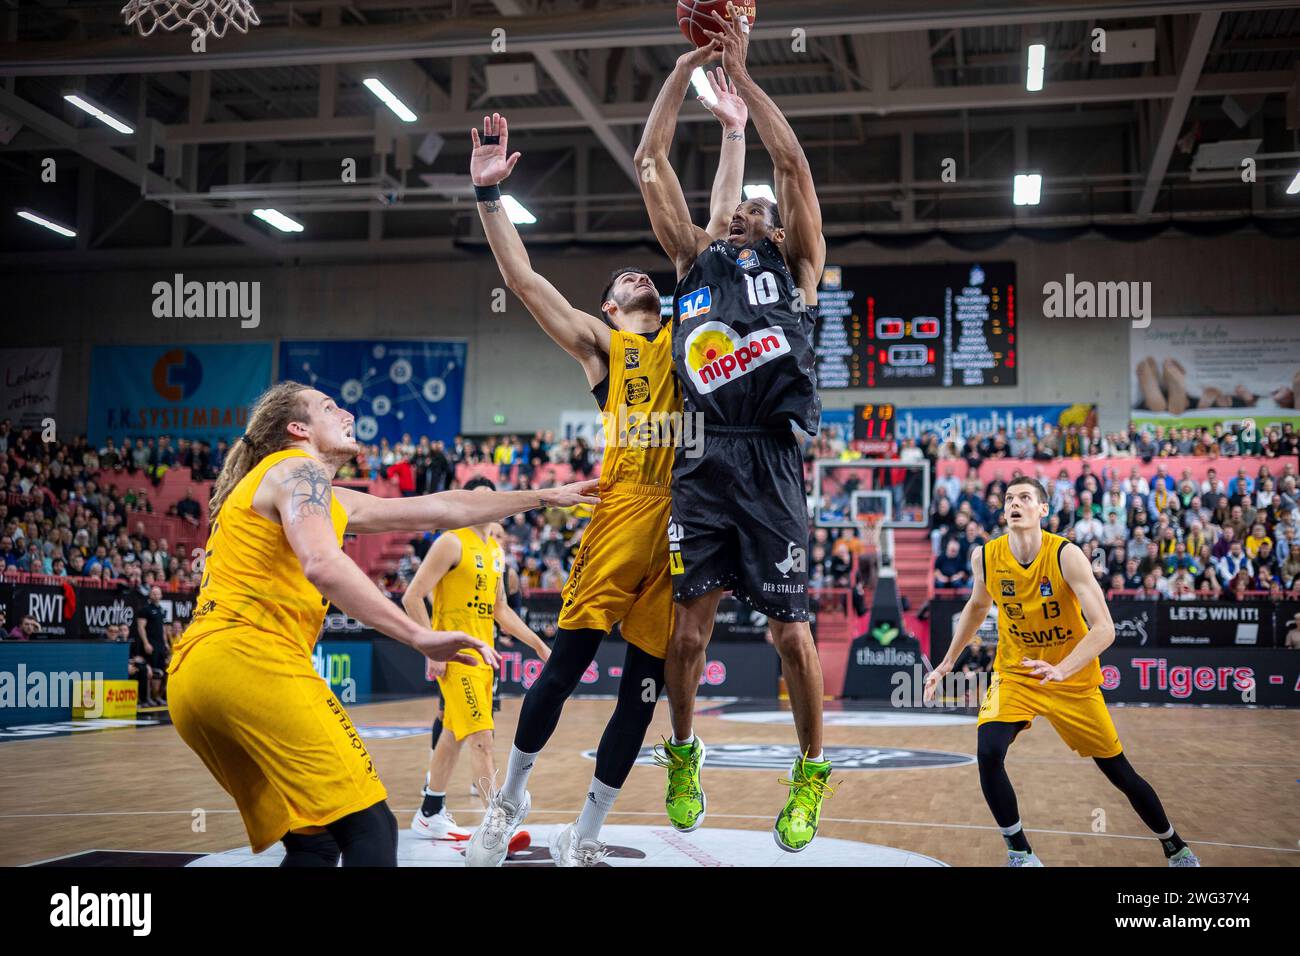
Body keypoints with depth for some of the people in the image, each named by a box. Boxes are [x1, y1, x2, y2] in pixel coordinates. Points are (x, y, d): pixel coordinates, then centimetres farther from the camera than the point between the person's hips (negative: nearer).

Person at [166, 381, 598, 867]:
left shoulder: (330, 501, 28)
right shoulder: (297, 469, 1)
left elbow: (440, 509, 30)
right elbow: (322, 565, -21)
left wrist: (544, 497, 34)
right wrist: (420, 637, -24)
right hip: (247, 658, -10)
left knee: (313, 842, 14)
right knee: (369, 829, -13)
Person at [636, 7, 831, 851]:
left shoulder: (794, 263, 14)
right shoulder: (698, 257, 20)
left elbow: (794, 163, 2)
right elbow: (651, 162, 16)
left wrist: (741, 72, 4)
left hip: (770, 460, -2)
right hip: (703, 459, 2)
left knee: (792, 630, -1)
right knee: (690, 624, 1)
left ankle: (812, 772, 18)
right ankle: (684, 757, 23)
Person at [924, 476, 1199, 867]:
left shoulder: (1065, 555, -23)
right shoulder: (986, 557, -11)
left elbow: (1104, 628, -29)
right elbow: (977, 607, 12)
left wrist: (1061, 669, -43)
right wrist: (948, 661, 13)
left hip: (1074, 680, -2)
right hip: (1014, 674, 2)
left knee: (1120, 772, 7)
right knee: (988, 755, -23)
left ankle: (1174, 847, 34)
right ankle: (1019, 850, -2)